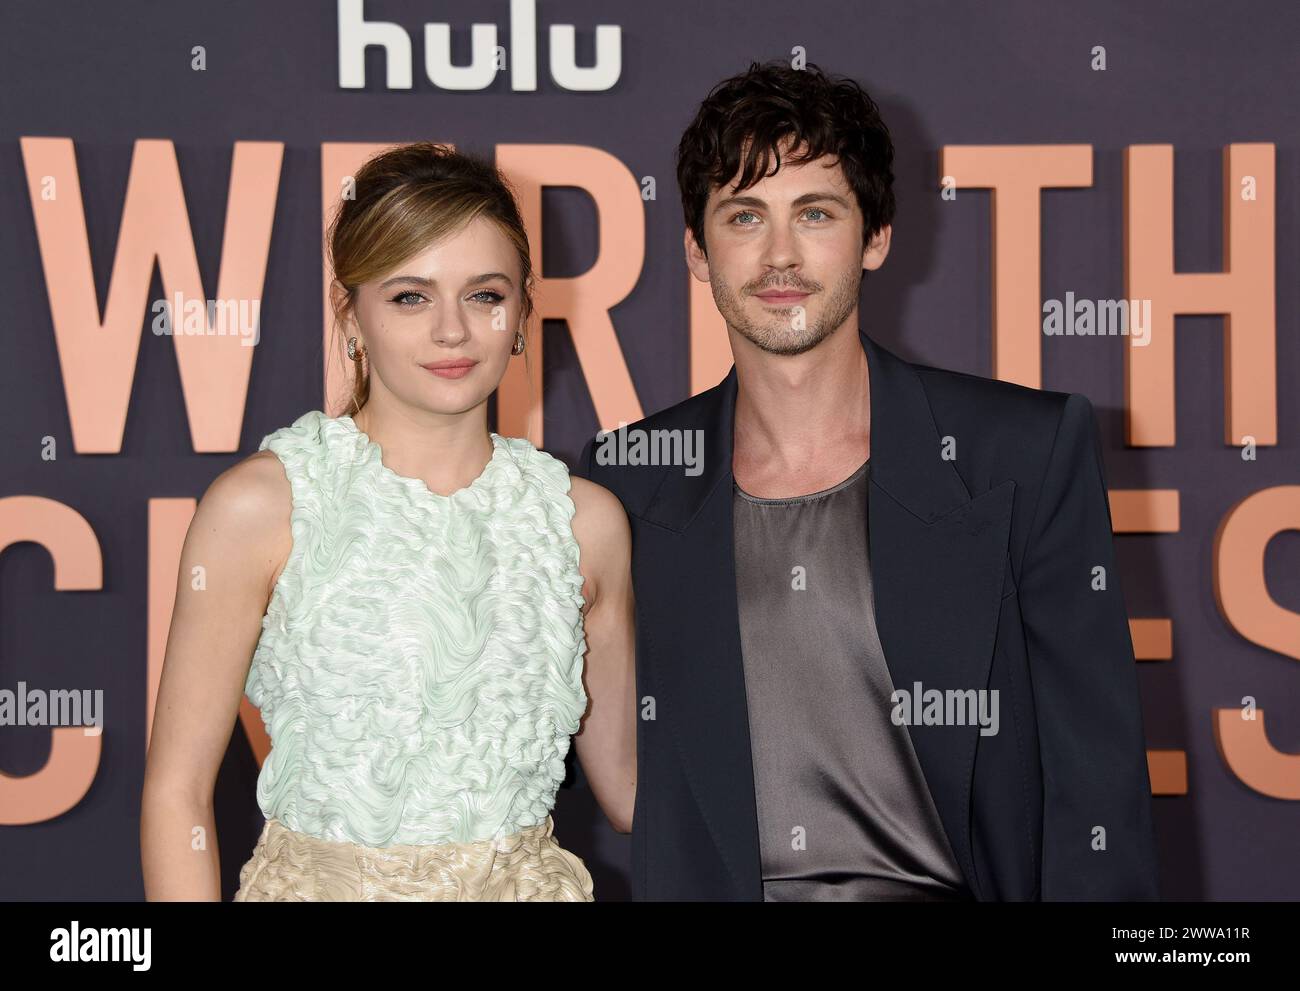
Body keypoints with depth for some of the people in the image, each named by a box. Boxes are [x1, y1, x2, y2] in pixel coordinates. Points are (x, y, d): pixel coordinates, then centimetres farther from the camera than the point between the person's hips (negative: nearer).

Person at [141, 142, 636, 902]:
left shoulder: (587, 519, 0)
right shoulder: (263, 505, -10)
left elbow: (625, 780, 10)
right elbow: (177, 786, -9)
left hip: (527, 879, 3)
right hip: (323, 882, -3)